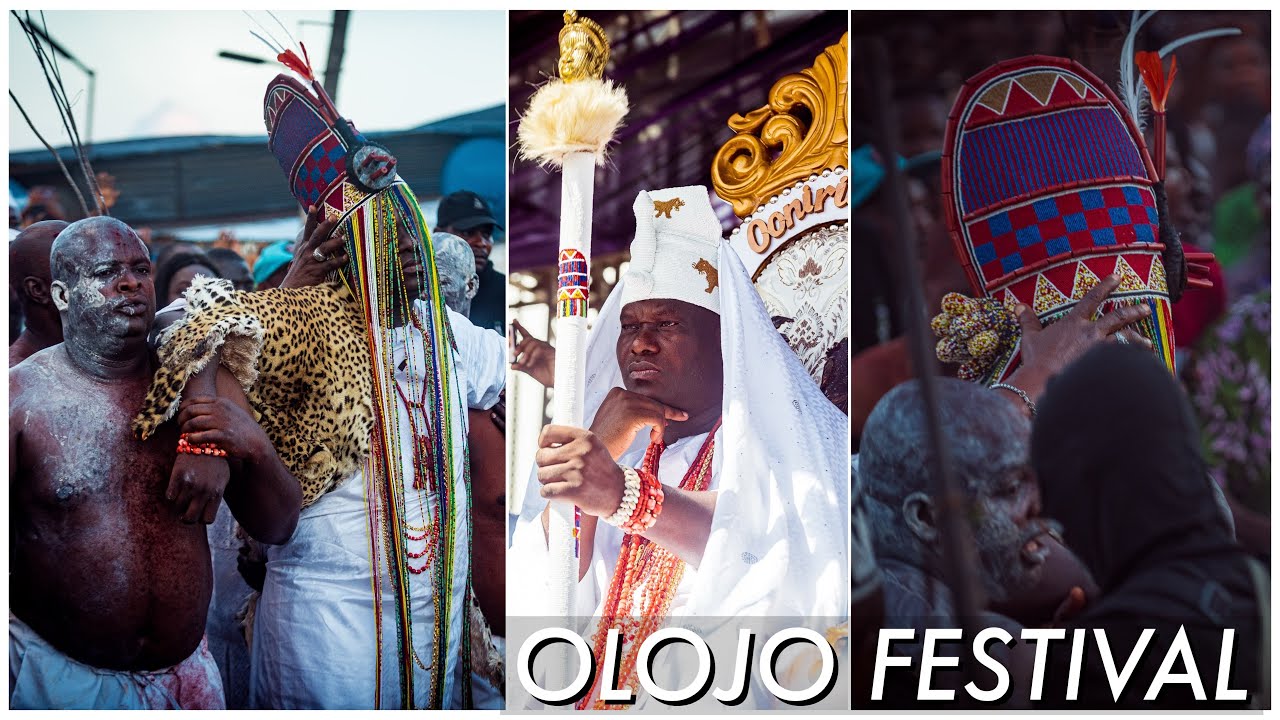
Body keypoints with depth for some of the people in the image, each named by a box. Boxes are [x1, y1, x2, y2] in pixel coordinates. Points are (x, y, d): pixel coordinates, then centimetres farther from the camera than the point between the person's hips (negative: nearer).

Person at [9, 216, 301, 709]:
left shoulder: (201, 385, 1)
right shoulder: (21, 397, -11)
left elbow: (278, 527, 1)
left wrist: (253, 449, -15)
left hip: (188, 671, 4)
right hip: (60, 678, -4)